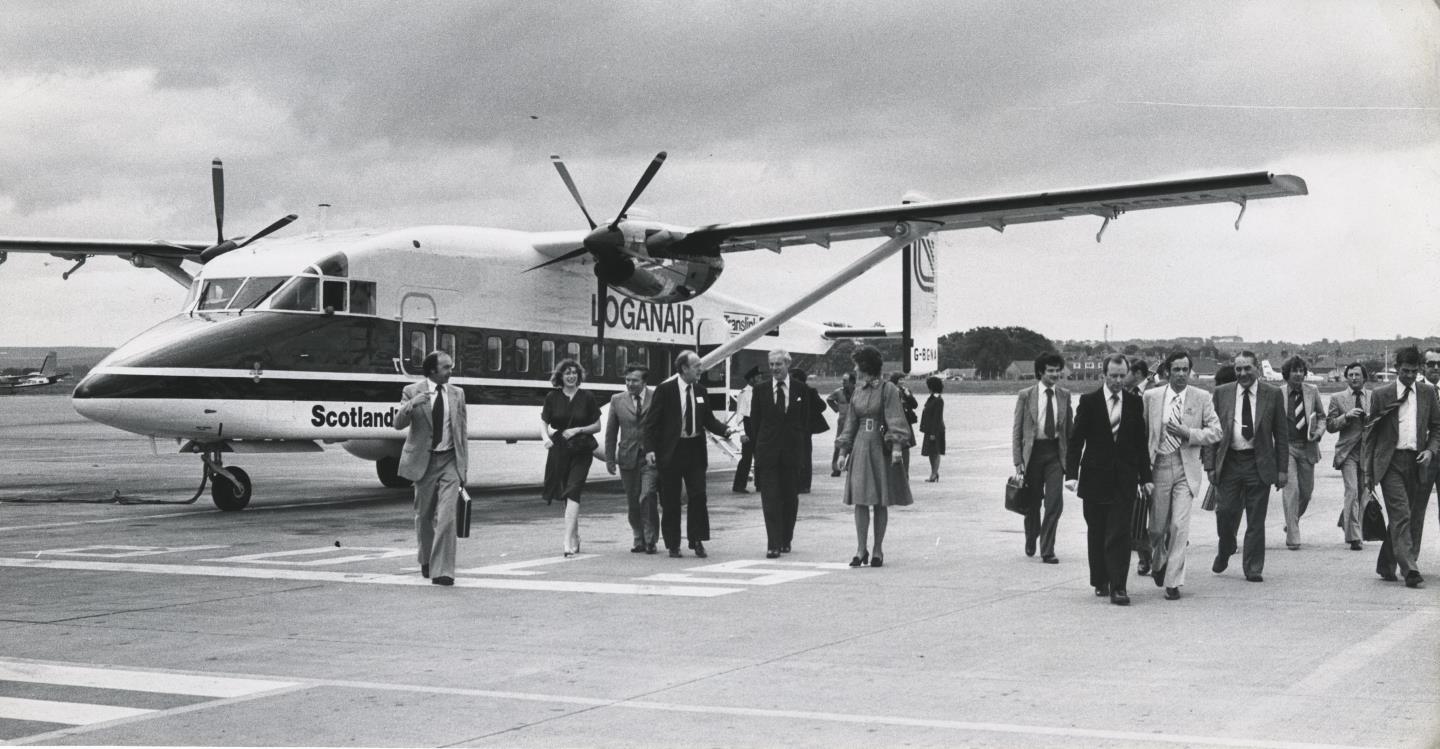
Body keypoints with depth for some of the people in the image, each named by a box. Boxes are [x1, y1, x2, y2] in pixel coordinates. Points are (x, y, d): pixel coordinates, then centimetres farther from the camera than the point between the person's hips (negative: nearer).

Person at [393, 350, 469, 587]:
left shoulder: (457, 394, 6)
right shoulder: (412, 391, -2)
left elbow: (462, 432, 9)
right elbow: (398, 424, -10)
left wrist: (464, 465, 5)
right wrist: (411, 405, -29)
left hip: (449, 461, 0)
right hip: (423, 460, 0)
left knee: (446, 517, -13)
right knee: (424, 516, 13)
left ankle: (442, 571, -12)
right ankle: (426, 561, 36)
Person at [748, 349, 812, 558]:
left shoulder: (801, 390, 4)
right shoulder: (761, 390, 4)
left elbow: (806, 421, 7)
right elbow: (754, 421, 7)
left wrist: (800, 444, 0)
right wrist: (761, 444, 0)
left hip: (792, 451, 1)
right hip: (767, 451, -1)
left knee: (790, 497, 9)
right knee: (770, 499, -7)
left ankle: (786, 539, 23)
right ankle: (773, 544, -9)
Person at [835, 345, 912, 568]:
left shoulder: (888, 389, -5)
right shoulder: (857, 391, 12)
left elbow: (895, 420, -11)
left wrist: (896, 447, -22)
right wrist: (844, 450, 11)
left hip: (881, 448, -4)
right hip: (861, 447, 4)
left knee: (881, 502, 1)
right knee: (860, 500, -3)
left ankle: (878, 550, 8)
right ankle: (861, 549, 0)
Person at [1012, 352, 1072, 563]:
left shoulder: (1065, 396, 5)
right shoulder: (1025, 396, -2)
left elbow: (1069, 428, 10)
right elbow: (1017, 430, -1)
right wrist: (1018, 461, -6)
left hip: (1055, 452, 1)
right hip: (1033, 451, -1)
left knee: (1055, 503, -8)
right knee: (1033, 501, 11)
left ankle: (1047, 551, -1)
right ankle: (1031, 541, 36)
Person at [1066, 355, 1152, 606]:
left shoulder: (1135, 403, 5)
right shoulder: (1089, 401, 0)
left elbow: (1140, 442, 9)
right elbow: (1076, 440, -2)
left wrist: (1145, 476, 7)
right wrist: (1071, 474, -11)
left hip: (1124, 479, 0)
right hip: (1095, 477, 0)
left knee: (1120, 534, -8)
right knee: (1096, 534, 9)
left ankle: (1117, 587, -9)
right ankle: (1100, 582, 24)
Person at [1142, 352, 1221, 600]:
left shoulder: (1202, 398, 3)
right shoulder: (1151, 397, 5)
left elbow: (1215, 432, 2)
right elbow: (1141, 431, 10)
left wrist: (1188, 433, -12)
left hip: (1187, 469, -1)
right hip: (1159, 467, 1)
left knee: (1179, 526, -9)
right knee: (1157, 527, 6)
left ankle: (1173, 582, -2)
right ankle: (1158, 563, 37)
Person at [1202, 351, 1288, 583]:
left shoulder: (1273, 395, 3)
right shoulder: (1221, 394, 6)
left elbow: (1281, 434, 5)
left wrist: (1282, 468, 0)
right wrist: (1210, 465, -1)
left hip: (1259, 464, -1)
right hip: (1229, 462, 1)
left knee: (1256, 519, 2)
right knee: (1225, 512, -1)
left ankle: (1253, 568, 12)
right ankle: (1224, 551, 28)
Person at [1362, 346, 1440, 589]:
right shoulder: (1381, 395, 1)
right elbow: (1370, 433, 4)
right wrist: (1368, 471, 1)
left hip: (1415, 462, 3)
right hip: (1390, 462, -3)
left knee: (1404, 519, 8)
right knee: (1401, 516, -13)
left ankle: (1386, 566, 22)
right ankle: (1410, 571, -18)